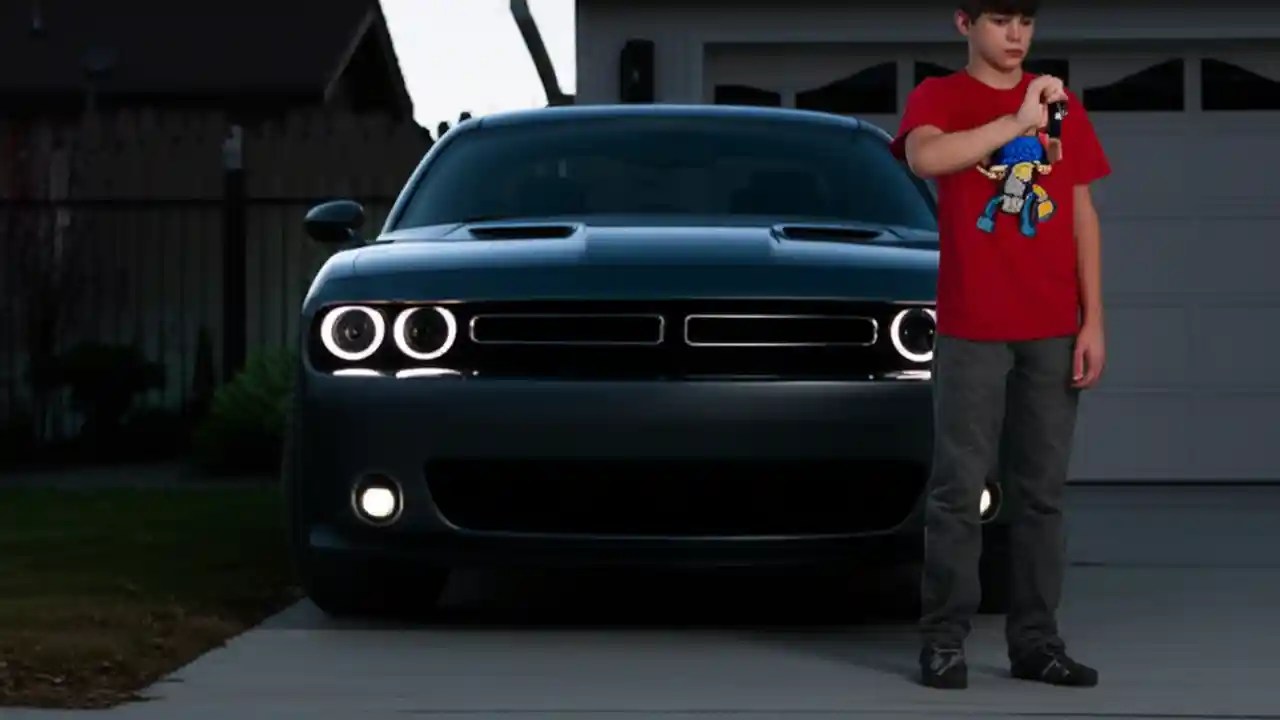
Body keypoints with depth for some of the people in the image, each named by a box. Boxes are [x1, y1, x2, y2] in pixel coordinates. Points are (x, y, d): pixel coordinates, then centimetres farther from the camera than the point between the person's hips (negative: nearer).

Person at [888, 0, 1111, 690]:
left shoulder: (1061, 103, 12)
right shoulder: (939, 97, 0)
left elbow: (1082, 214, 12)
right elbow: (925, 157, -24)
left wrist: (1093, 320, 5)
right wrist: (1017, 122, -27)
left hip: (1054, 328, 4)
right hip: (972, 328, -4)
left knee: (1042, 490, 5)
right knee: (958, 488, -4)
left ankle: (1035, 639, 10)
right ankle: (943, 639, 1)